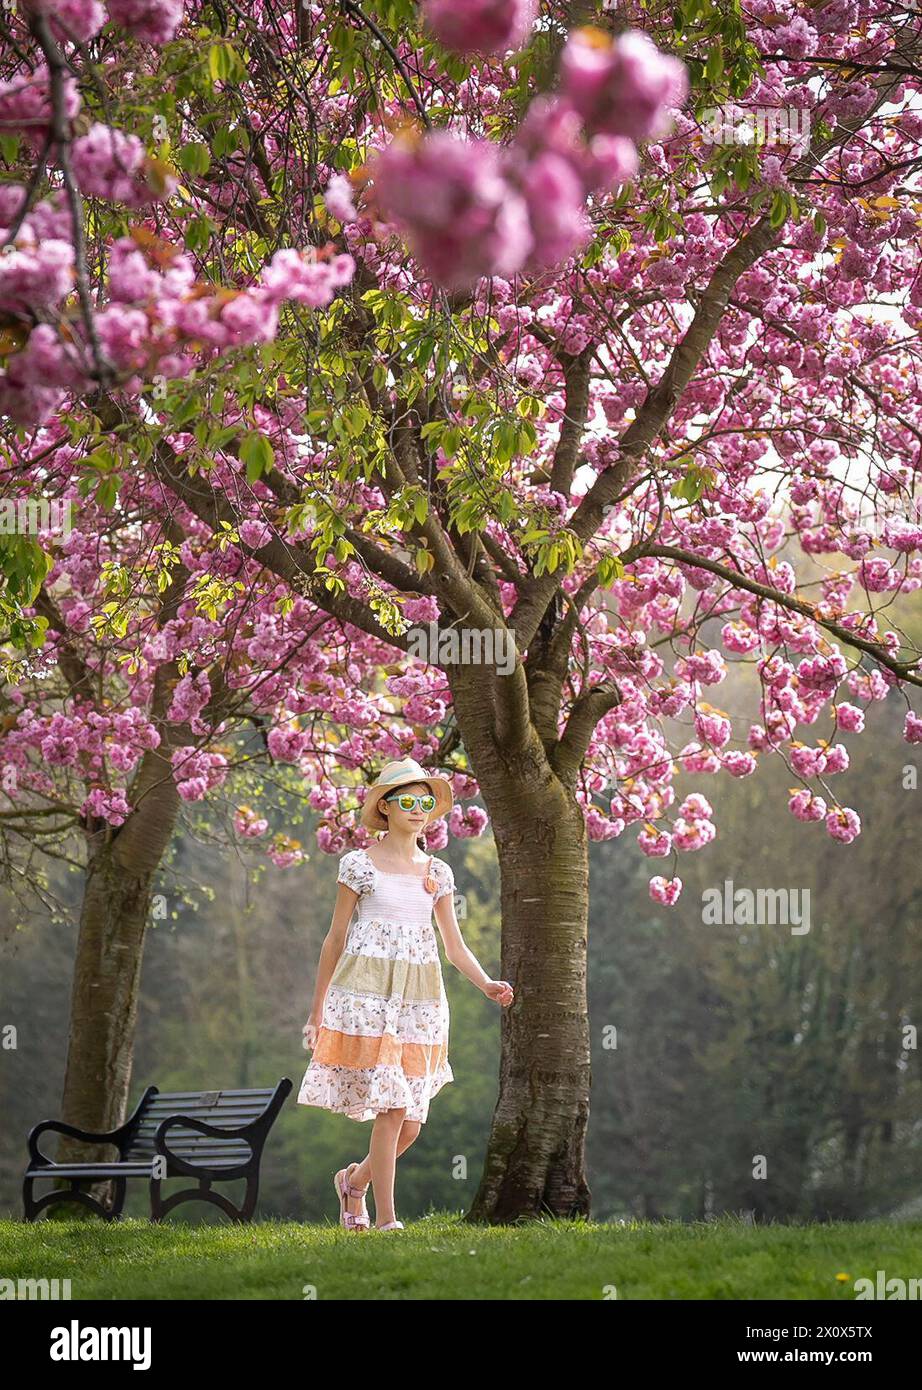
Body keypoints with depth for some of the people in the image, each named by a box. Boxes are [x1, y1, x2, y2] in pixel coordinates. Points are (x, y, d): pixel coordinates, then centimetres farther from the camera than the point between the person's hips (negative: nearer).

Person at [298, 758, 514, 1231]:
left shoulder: (438, 873, 12)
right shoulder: (359, 864, 1)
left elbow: (455, 947, 11)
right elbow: (335, 939, 4)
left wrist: (488, 984, -8)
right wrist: (316, 1011, 5)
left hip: (421, 1000, 4)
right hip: (367, 996, -4)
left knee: (410, 1122, 2)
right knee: (391, 1110, -12)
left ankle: (354, 1179, 29)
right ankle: (386, 1218, -3)